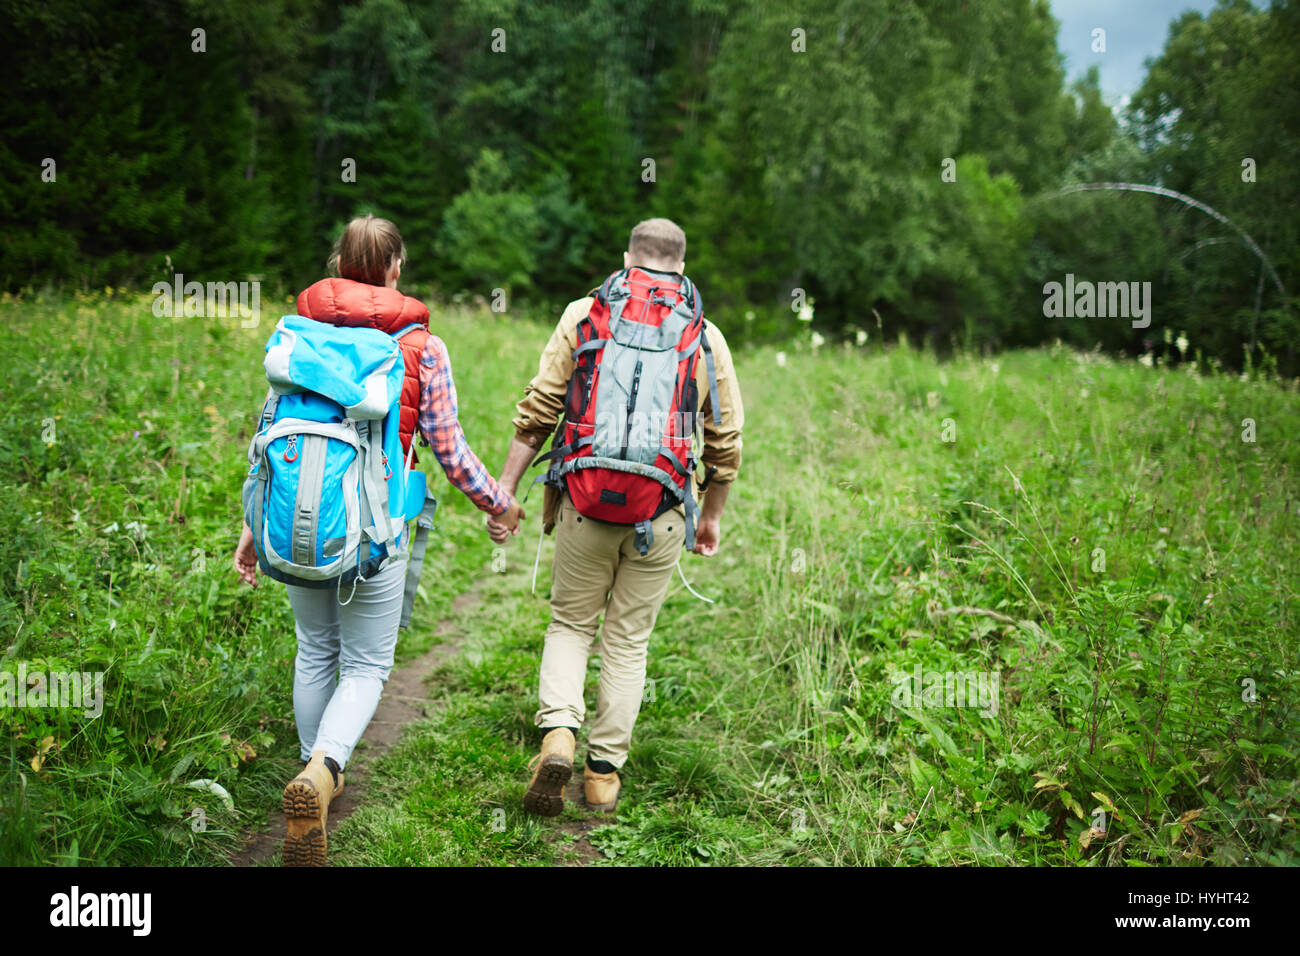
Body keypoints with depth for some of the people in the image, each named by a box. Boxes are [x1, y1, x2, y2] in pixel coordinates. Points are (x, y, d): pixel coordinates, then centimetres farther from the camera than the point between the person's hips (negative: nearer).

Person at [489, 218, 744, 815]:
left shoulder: (584, 316, 2)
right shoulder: (707, 338, 7)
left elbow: (537, 413, -3)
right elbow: (725, 441, 10)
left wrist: (505, 488, 2)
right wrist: (712, 515, 22)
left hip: (587, 503, -1)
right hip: (663, 515, 1)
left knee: (570, 625, 16)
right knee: (628, 640, 13)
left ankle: (557, 732, -6)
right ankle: (604, 772, 16)